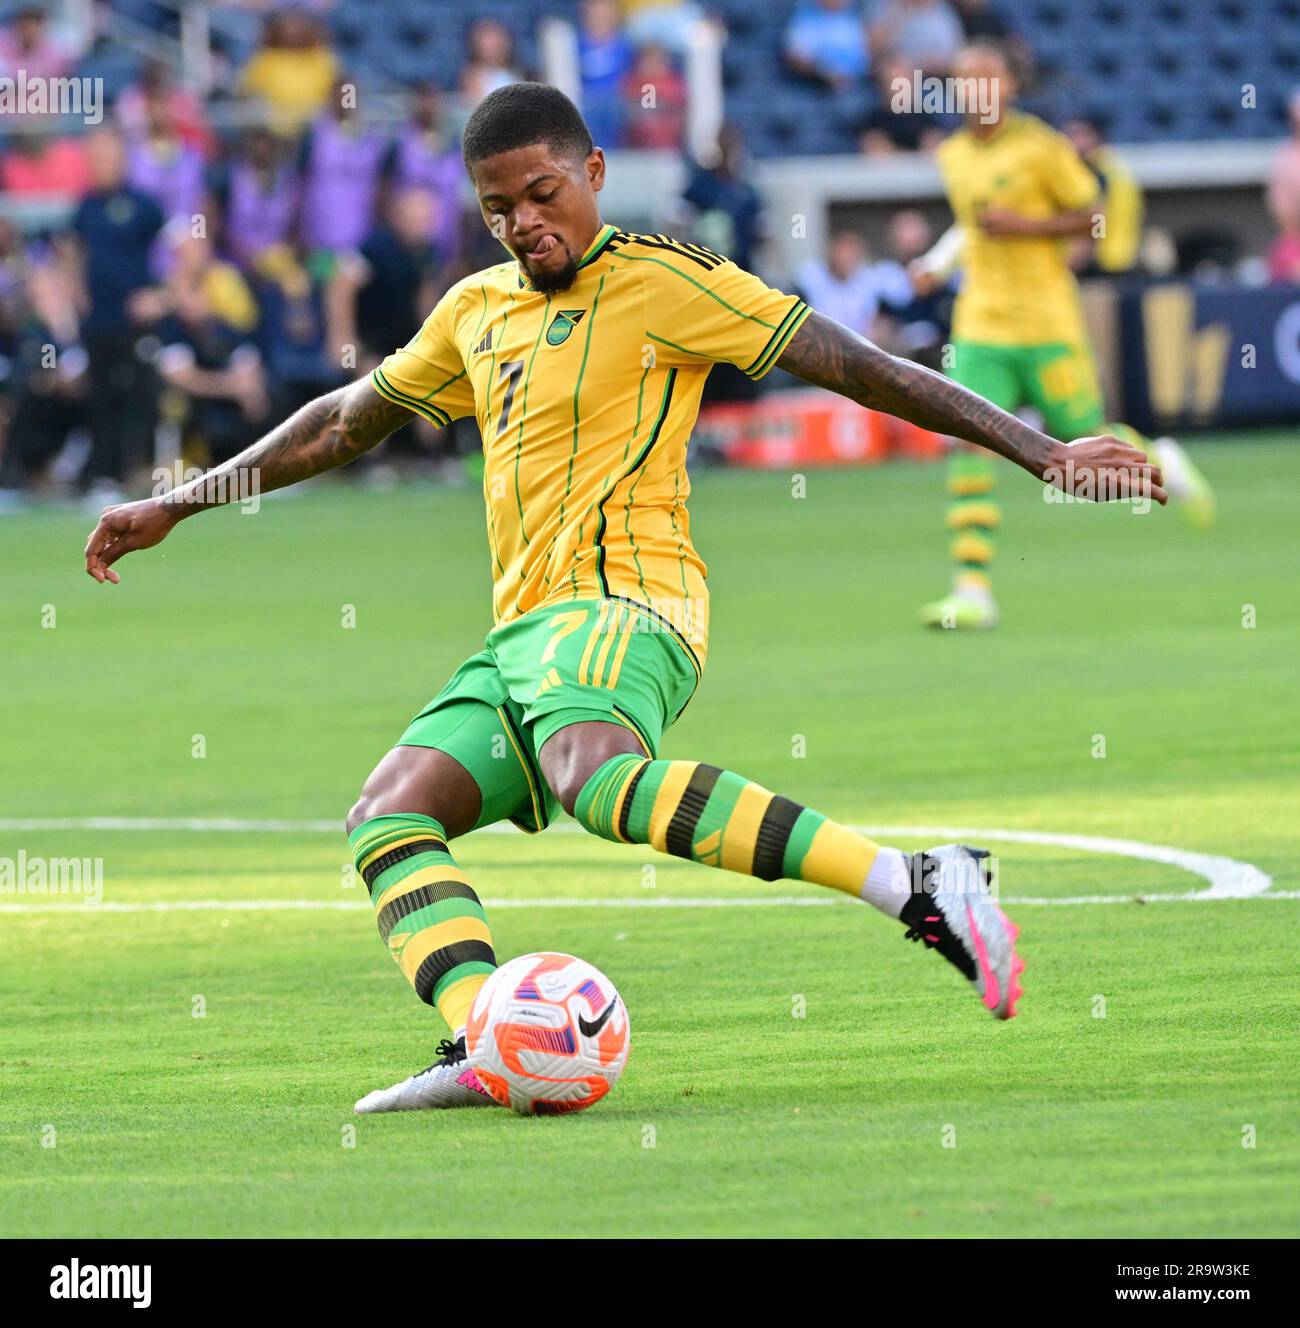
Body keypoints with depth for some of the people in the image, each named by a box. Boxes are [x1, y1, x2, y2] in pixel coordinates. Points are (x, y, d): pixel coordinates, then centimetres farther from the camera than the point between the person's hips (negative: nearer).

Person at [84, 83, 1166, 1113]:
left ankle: (923, 889, -42)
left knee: (592, 776, -38)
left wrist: (1038, 450, -8)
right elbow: (347, 422, 36)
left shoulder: (660, 280, 0)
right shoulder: (478, 311, 22)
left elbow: (851, 363, -3)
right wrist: (178, 505, 39)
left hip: (620, 602, -8)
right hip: (521, 633, 8)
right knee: (390, 819, -11)